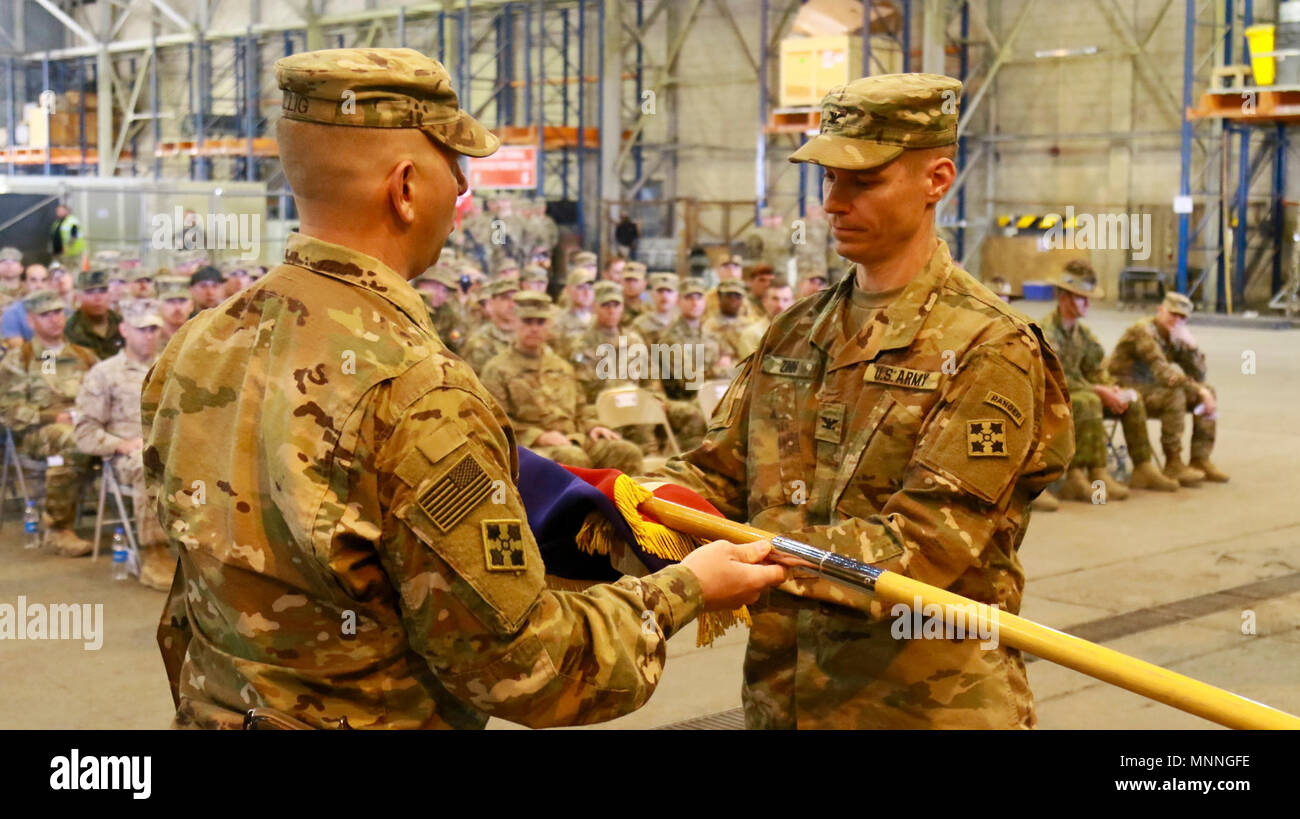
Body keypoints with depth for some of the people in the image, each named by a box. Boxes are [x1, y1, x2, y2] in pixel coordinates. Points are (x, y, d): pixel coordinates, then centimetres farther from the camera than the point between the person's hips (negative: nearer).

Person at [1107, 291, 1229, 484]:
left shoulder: (1176, 337, 7)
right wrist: (1199, 390, -30)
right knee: (1174, 395, -33)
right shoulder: (1144, 332, -19)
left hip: (1152, 389, 9)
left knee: (1207, 392, -3)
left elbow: (1198, 376, 2)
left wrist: (1191, 345, -14)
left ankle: (1200, 460, -2)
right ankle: (1173, 465, -24)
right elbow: (1164, 373, -30)